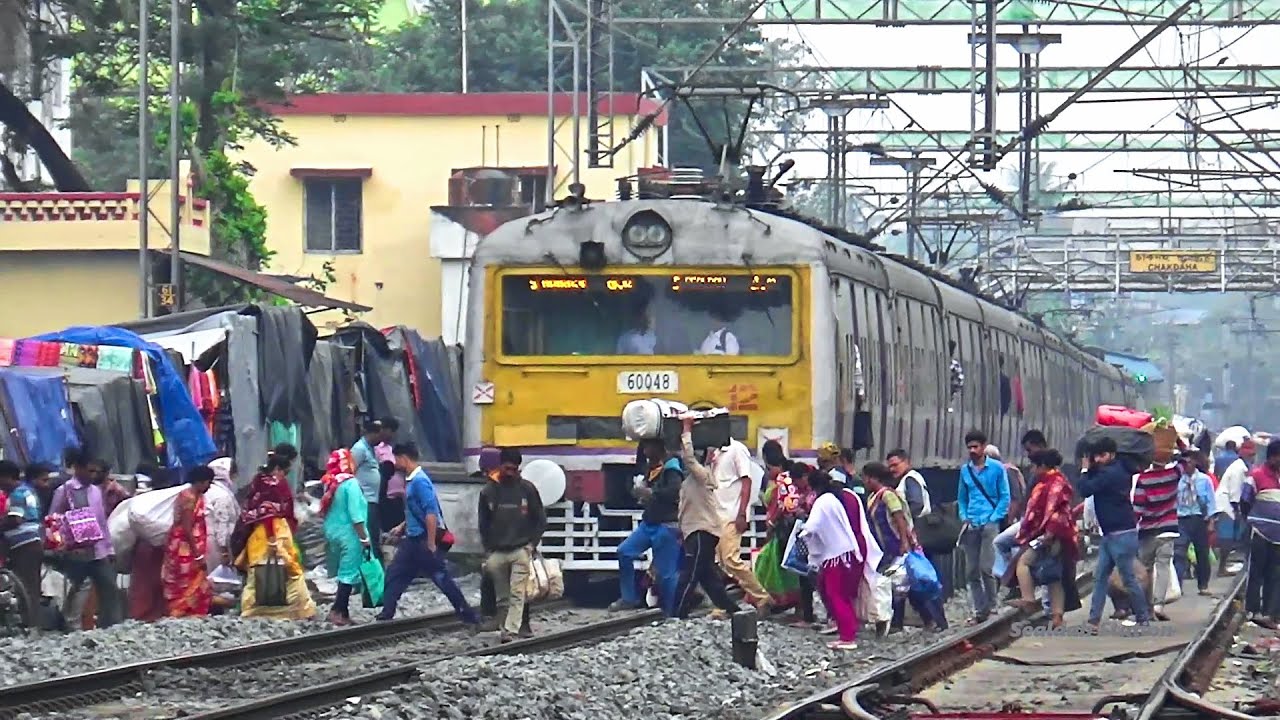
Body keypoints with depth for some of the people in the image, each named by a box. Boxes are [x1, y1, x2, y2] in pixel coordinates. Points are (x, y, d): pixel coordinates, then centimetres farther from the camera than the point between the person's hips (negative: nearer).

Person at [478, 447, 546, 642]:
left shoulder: (527, 489, 1)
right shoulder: (488, 492, 5)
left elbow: (540, 520, 7)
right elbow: (483, 524, 12)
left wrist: (532, 544, -2)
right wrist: (488, 549, 5)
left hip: (520, 551, -2)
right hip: (497, 552, 2)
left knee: (517, 593, -10)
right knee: (503, 595, 5)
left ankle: (511, 630, -14)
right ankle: (522, 626, 17)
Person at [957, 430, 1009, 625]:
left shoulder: (997, 468, 0)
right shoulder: (965, 470, 12)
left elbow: (1005, 497, 1)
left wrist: (994, 519, -8)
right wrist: (964, 518, 6)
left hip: (989, 524, -5)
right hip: (971, 526, 5)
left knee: (986, 568, -13)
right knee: (971, 572, 3)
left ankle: (991, 607, -1)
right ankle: (980, 611, 9)